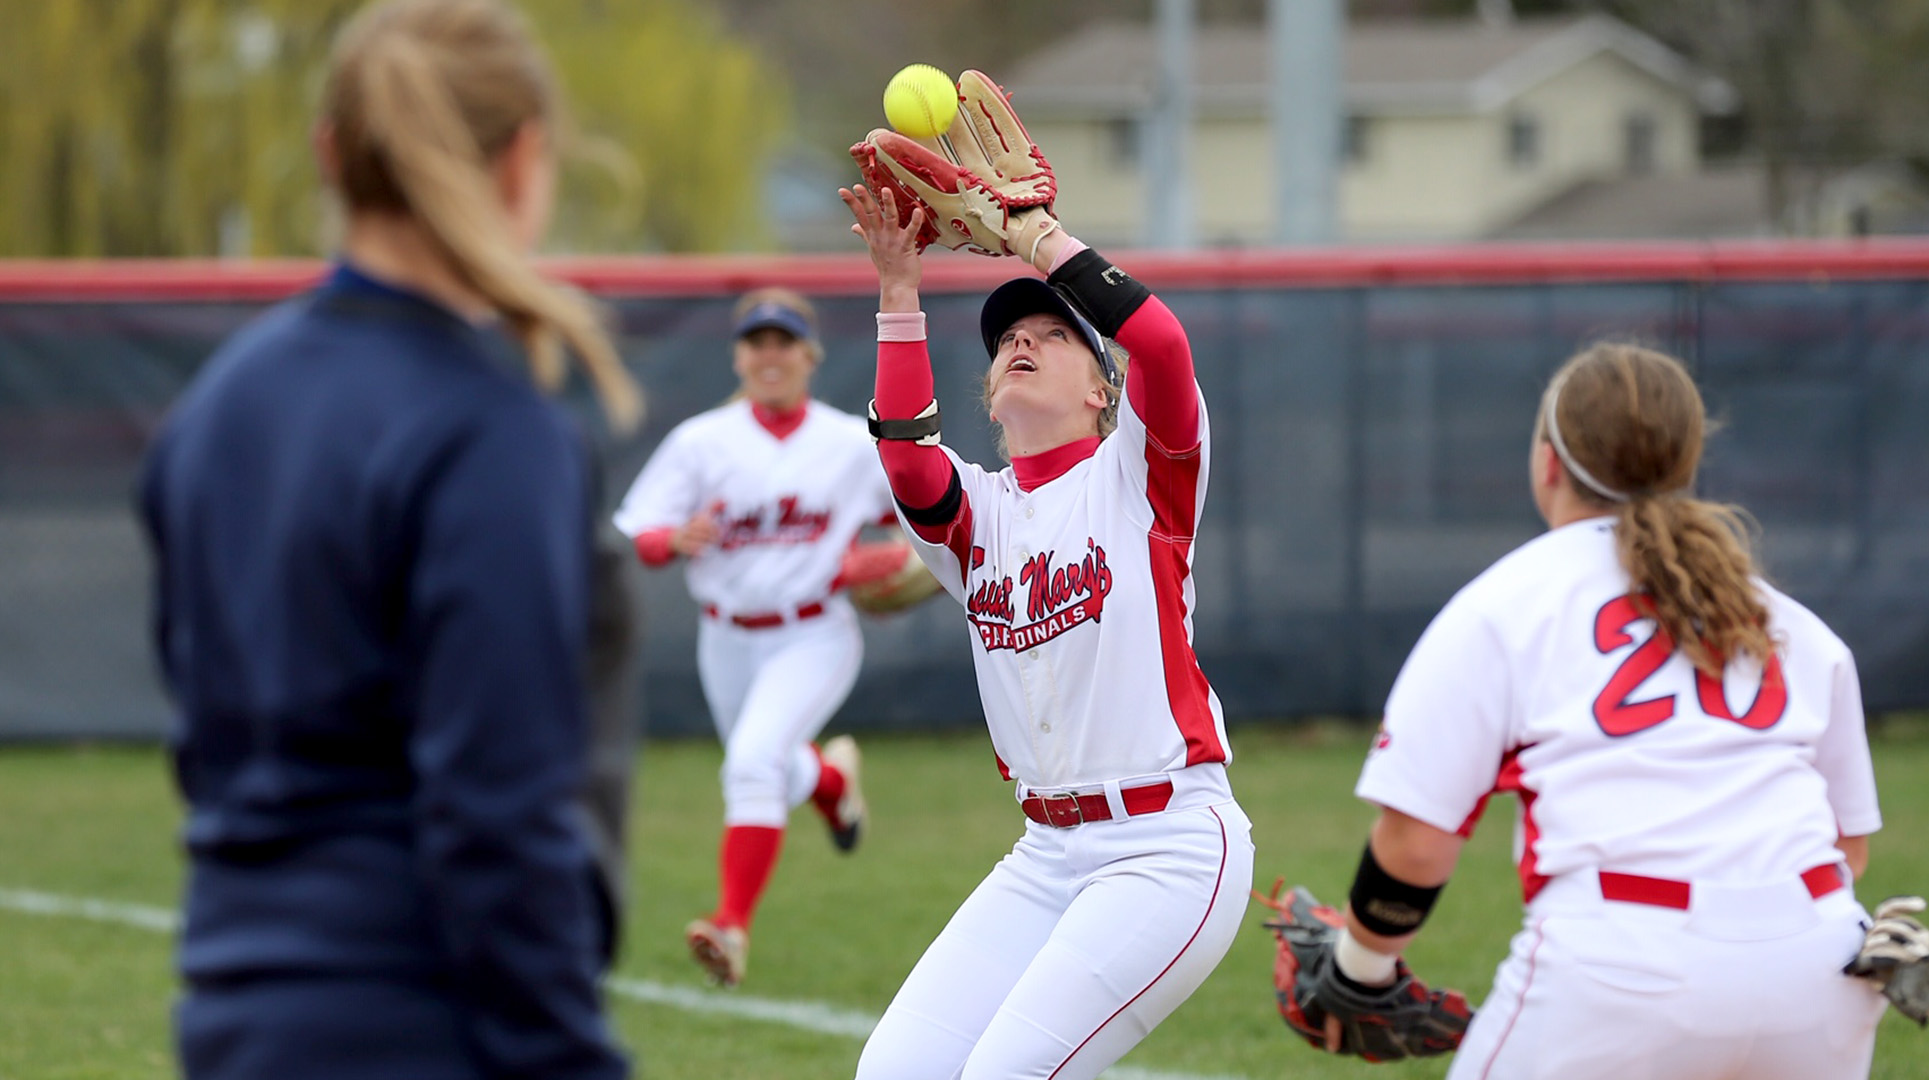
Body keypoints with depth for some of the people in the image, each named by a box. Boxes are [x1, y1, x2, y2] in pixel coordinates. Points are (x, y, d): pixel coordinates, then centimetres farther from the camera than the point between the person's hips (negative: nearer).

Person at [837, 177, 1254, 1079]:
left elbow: (1162, 344, -19)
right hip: (1049, 858, 6)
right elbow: (907, 460, -10)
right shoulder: (977, 511, 13)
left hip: (1171, 844, -6)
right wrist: (898, 290, -13)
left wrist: (1031, 228, -12)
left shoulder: (1137, 474, 1)